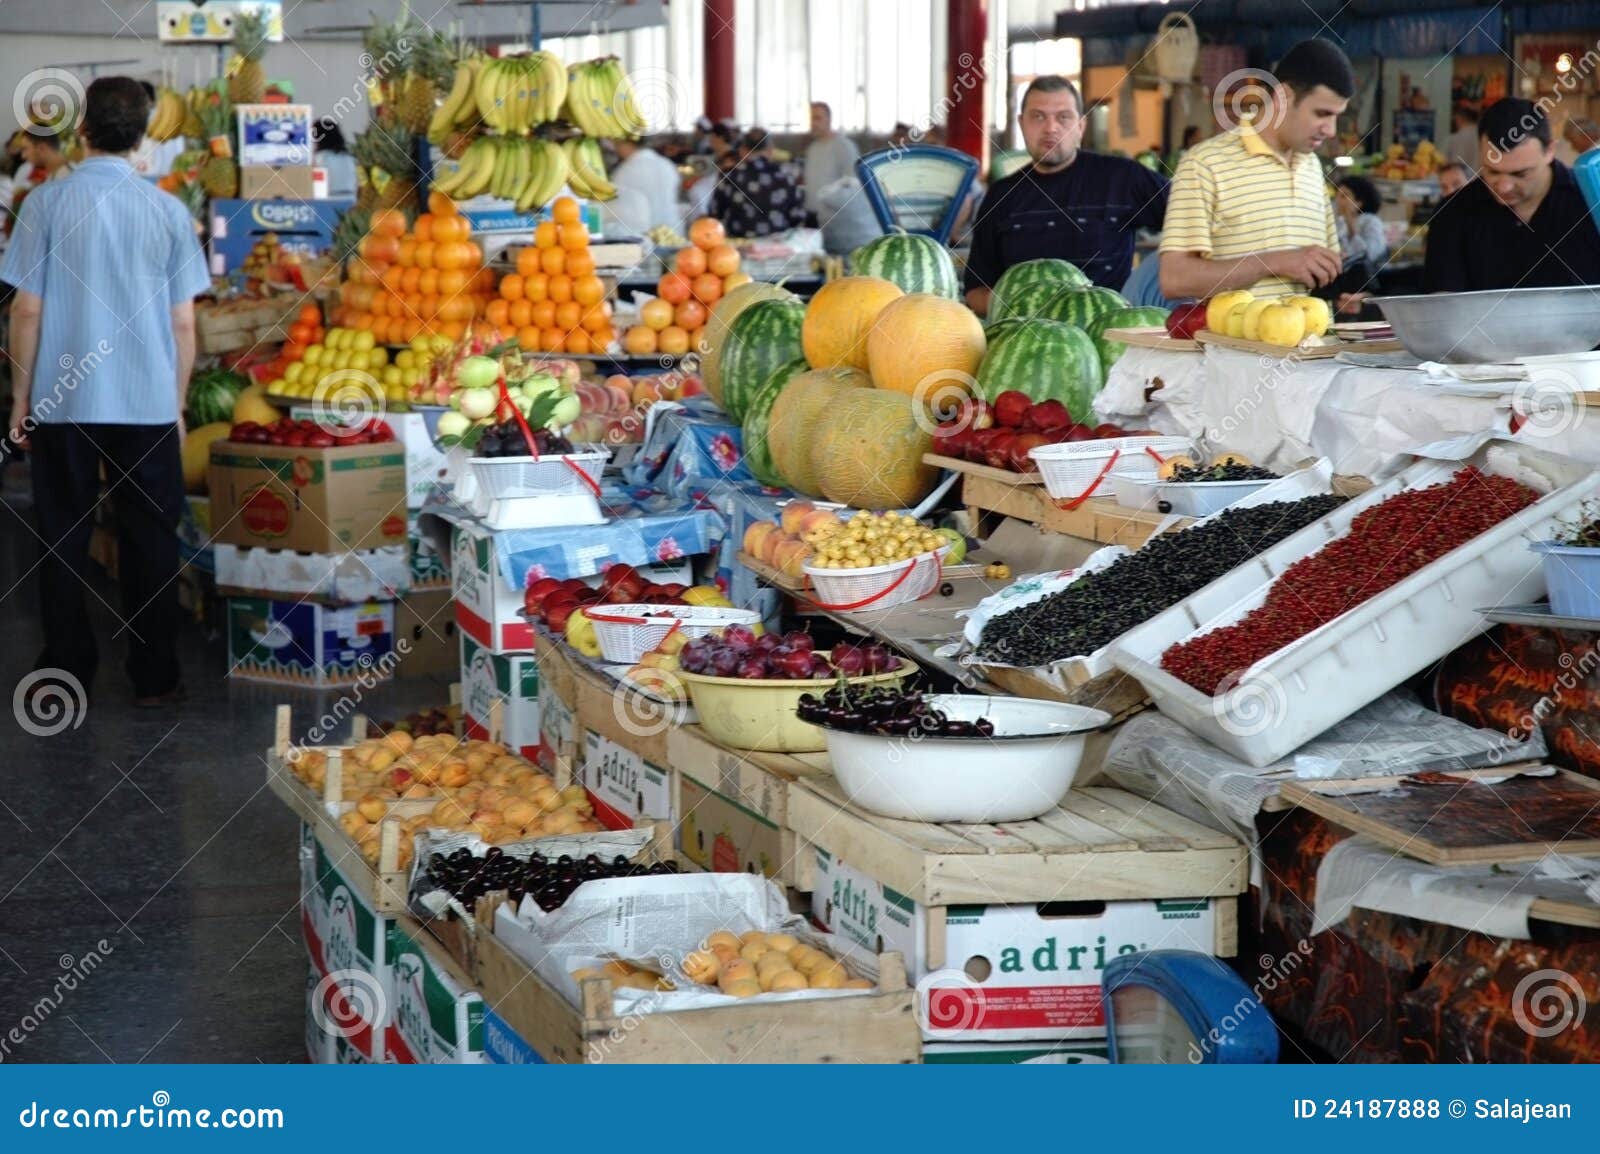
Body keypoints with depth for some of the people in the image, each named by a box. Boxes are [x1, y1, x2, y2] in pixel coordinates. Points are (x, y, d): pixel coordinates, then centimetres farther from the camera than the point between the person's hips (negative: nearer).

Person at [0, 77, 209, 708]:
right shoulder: (168, 210, -1)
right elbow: (183, 324, 1)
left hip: (62, 402, 0)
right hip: (148, 403, 1)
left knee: (62, 539, 10)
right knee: (151, 539, 8)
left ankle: (67, 671, 15)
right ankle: (154, 677, 12)